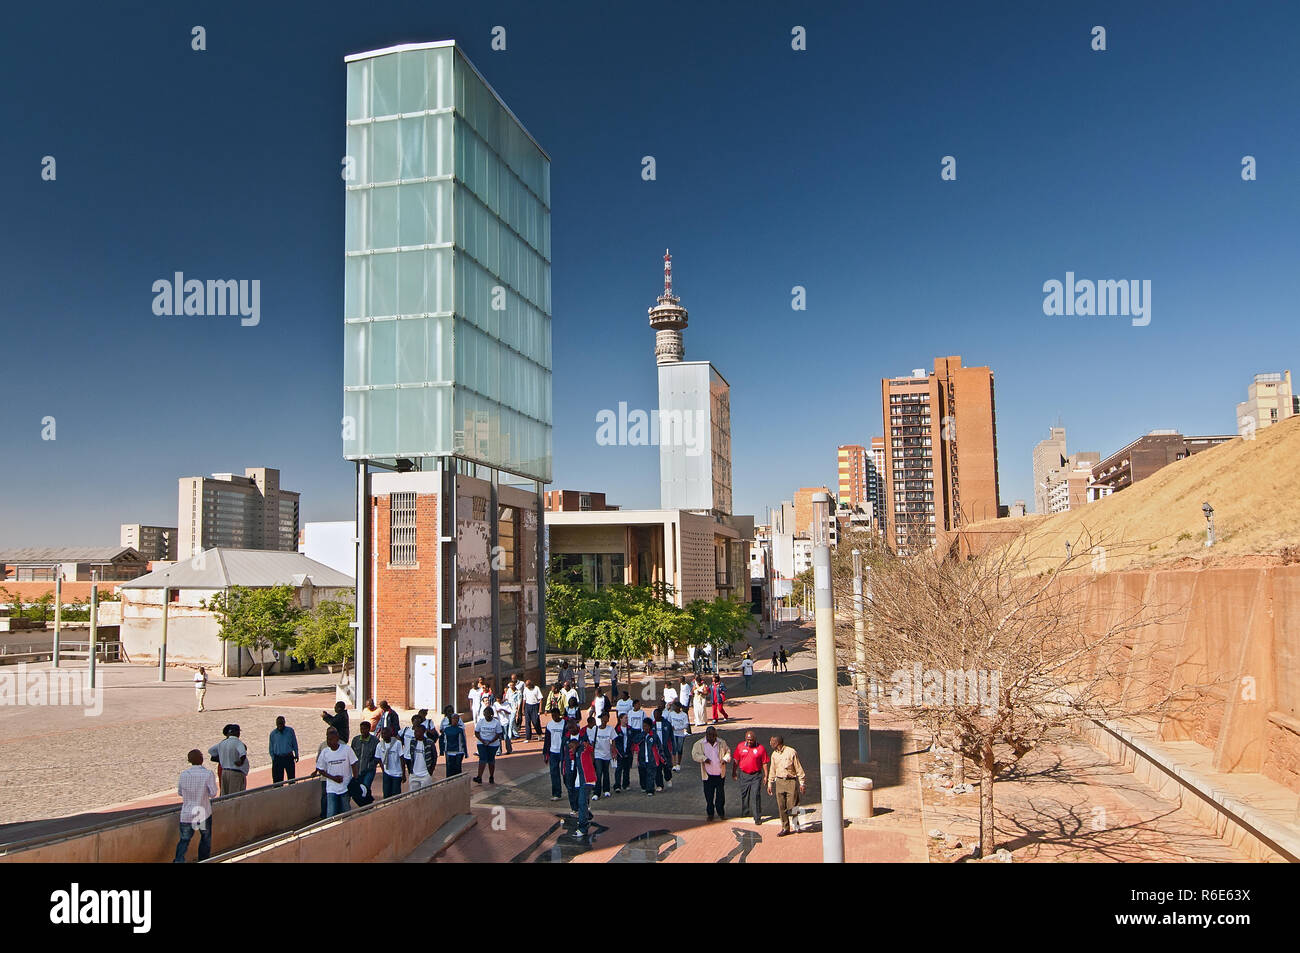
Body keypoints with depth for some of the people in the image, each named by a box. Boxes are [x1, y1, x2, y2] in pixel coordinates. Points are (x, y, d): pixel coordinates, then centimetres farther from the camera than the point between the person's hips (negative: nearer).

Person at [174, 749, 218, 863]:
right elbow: (213, 794, -12)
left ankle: (178, 860, -5)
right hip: (204, 813, -2)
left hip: (186, 814, 2)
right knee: (206, 839, 19)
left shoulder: (183, 774, -5)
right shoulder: (208, 774, -16)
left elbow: (180, 792, 8)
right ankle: (203, 860, 27)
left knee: (184, 840, 13)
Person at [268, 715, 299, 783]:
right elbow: (271, 747, 8)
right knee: (277, 780, -1)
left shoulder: (290, 731, -3)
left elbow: (294, 743, 7)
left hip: (289, 758, 0)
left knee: (291, 777, 5)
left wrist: (296, 754, 9)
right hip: (278, 759, 0)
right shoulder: (273, 733, -2)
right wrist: (273, 758, 3)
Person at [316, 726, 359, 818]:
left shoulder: (347, 749, -8)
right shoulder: (324, 752, -3)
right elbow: (321, 770, 4)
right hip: (331, 789, 1)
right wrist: (333, 778, -9)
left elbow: (353, 766, -1)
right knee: (331, 814, -6)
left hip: (346, 787, -1)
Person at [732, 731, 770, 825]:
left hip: (756, 775, -3)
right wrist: (734, 772, 9)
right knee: (744, 794, 15)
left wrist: (766, 776, -4)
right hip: (744, 774, 3)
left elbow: (765, 763, -2)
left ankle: (758, 817, -2)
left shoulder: (761, 748, -6)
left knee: (756, 796, -8)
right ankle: (745, 812, 35)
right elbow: (735, 760, 9)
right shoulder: (740, 746, 0)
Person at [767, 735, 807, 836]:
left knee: (791, 807, -7)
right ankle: (785, 828, 12)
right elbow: (772, 770, 17)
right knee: (781, 807, 3)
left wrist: (802, 783, -6)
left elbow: (798, 768, -5)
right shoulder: (774, 754, 9)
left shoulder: (791, 752, -9)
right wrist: (770, 784, 16)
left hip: (791, 781, -5)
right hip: (779, 781, 5)